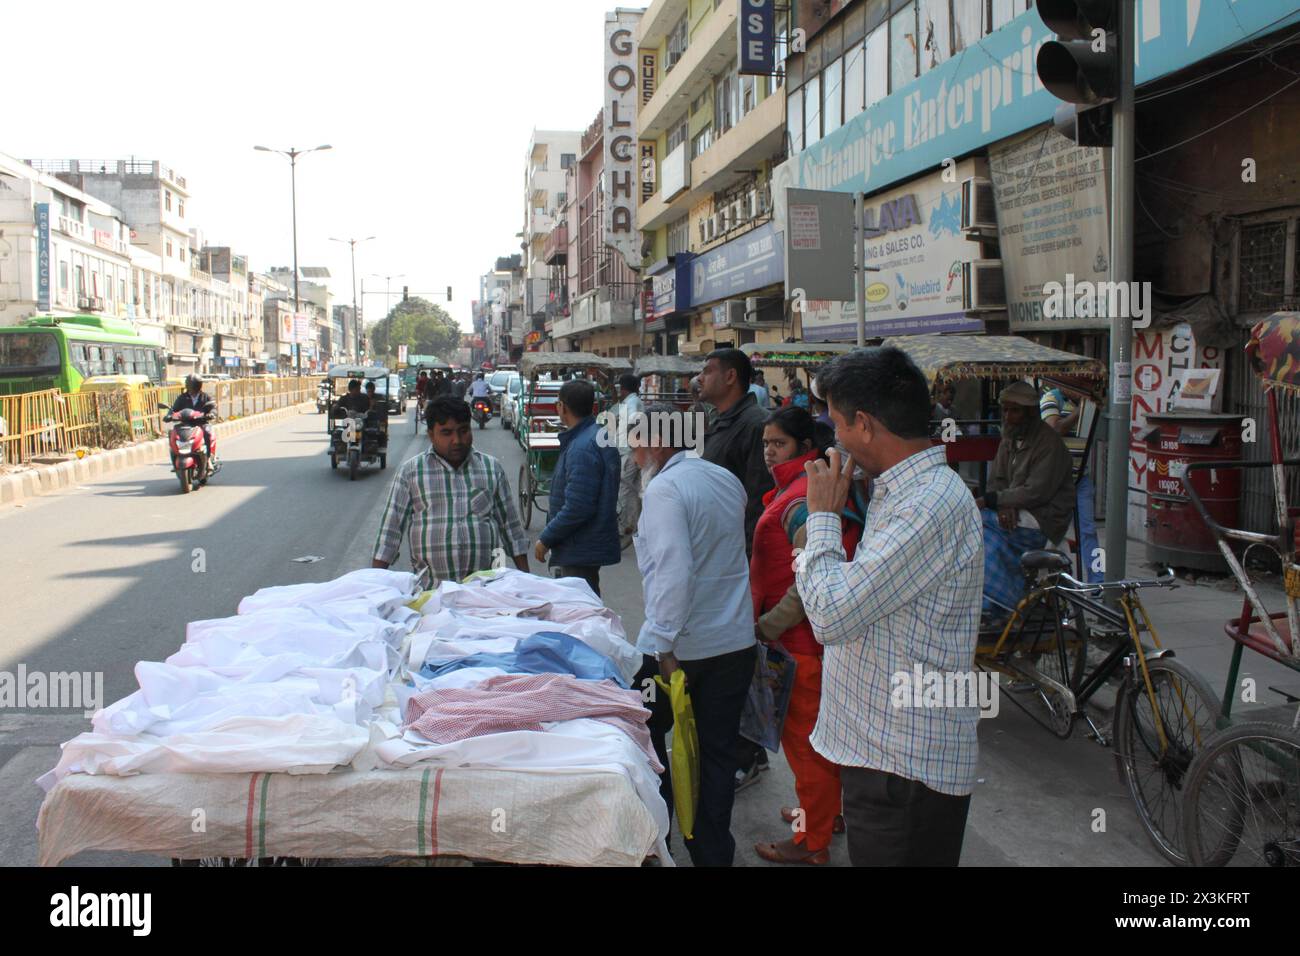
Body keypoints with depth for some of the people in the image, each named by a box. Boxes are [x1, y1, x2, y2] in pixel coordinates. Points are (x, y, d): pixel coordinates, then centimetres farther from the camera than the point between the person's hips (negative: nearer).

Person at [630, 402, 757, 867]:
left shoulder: (665, 488, -16)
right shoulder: (728, 480, 8)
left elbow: (674, 571, -26)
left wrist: (663, 646, -24)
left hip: (679, 646, -7)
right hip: (737, 641, 7)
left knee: (646, 735, 14)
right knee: (718, 752, 12)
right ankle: (713, 853, 21)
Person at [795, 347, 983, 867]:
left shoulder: (932, 504, -24)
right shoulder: (909, 490, 9)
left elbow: (831, 614, -26)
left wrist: (823, 515, -14)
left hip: (905, 764, -10)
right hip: (884, 745, 10)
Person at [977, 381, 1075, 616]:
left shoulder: (1049, 442, -13)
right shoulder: (1010, 438, 14)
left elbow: (1036, 493, -20)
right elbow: (996, 480, 9)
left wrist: (989, 501, -23)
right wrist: (1005, 507, -14)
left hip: (1044, 519, -8)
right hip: (1016, 511, 8)